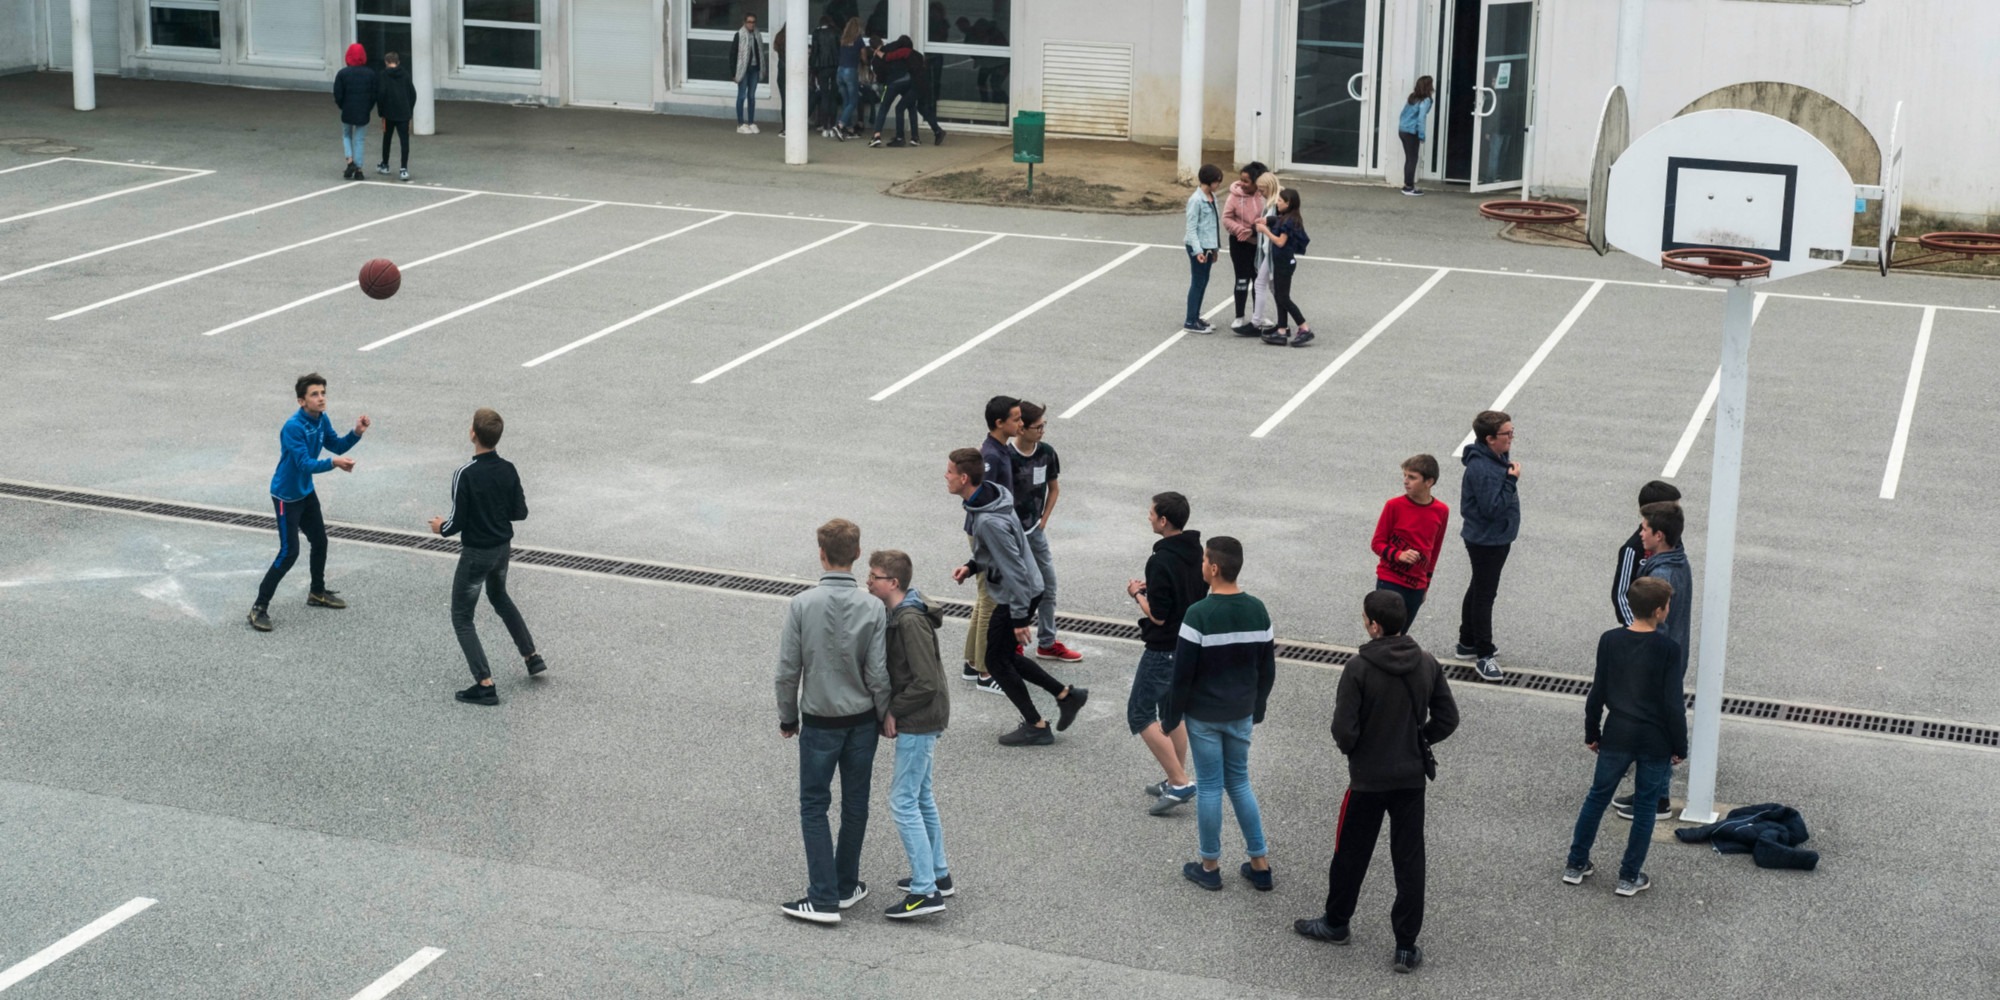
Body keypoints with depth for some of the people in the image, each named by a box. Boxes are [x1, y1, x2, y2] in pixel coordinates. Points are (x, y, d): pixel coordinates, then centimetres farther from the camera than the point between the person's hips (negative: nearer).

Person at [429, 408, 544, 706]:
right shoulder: (508, 470, -5)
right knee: (499, 597, 34)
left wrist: (441, 528, 1)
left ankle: (485, 685, -2)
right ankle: (532, 656, 36)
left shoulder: (466, 474, -24)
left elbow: (457, 522, -21)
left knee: (462, 618, 6)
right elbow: (520, 512, 1)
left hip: (476, 553, -7)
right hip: (503, 548, 7)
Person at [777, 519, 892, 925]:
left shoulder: (802, 606, -14)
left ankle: (824, 898, 1)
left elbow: (788, 671, -10)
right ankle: (846, 886, 26)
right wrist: (884, 717, 7)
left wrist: (787, 717, 5)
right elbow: (878, 675, -10)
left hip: (819, 722, -2)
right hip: (862, 720, 2)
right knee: (855, 804, 15)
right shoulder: (873, 609, -11)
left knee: (814, 807, 6)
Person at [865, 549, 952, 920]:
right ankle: (938, 874, 30)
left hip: (918, 723, -10)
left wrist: (893, 710, -16)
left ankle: (925, 891, -5)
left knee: (903, 801, -7)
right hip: (920, 721, 10)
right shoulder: (896, 615, 8)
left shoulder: (910, 621, -23)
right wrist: (893, 710, 7)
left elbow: (926, 682, -26)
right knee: (921, 796, 19)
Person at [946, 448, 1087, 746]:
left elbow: (1013, 568, -28)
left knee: (997, 660, 6)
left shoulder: (990, 521, -31)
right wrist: (971, 567, 3)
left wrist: (1020, 618, -23)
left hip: (1018, 595, -10)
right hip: (1024, 591, 10)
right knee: (1006, 657, 20)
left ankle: (1035, 726, 16)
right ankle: (1066, 695, 26)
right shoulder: (982, 501, 0)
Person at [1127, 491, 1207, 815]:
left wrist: (1138, 594, -5)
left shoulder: (1161, 561, -24)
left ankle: (1179, 782, -4)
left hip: (1164, 650, -9)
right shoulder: (1196, 552, 3)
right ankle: (1178, 781, 27)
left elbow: (1158, 615, -23)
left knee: (1140, 715, 1)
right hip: (1190, 644, 9)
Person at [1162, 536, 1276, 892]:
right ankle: (1260, 863, 17)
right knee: (1239, 782, 17)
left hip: (1204, 716, -5)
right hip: (1241, 714, 5)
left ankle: (1210, 866, 16)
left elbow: (1182, 674, -16)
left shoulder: (1199, 615, -20)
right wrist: (1257, 708, 20)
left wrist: (1170, 717, -4)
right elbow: (1267, 669, 6)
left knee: (1209, 787, 6)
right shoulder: (1258, 611, -3)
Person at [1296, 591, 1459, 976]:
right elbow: (1447, 719, 0)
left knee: (1351, 854, 17)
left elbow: (1344, 729, -18)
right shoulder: (1427, 664, -5)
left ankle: (1336, 923, 36)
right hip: (1412, 778, 3)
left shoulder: (1359, 668, -19)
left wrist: (1350, 749, 4)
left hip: (1368, 779, -3)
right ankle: (1406, 947, 11)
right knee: (1409, 861, 9)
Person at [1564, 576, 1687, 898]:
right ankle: (1629, 877, 16)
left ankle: (1576, 865, 24)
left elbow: (1598, 693, 0)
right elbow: (1673, 704, -13)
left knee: (1597, 797, 17)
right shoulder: (1668, 650, -16)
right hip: (1656, 741, -3)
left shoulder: (1610, 641, -6)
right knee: (1646, 807, 11)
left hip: (1617, 736, 3)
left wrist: (1591, 732, 13)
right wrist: (1680, 747, -2)